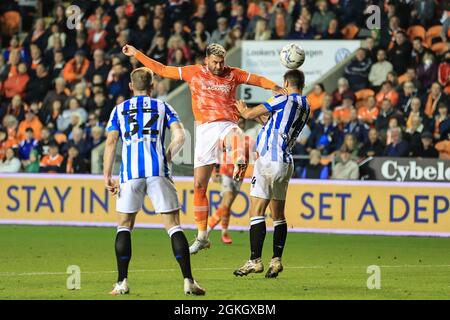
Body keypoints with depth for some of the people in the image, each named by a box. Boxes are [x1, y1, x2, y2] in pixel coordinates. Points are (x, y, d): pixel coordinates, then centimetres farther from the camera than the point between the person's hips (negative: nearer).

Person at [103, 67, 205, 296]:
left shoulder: (119, 109, 16)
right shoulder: (162, 107, 14)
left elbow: (111, 142, 6)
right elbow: (179, 136, 1)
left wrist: (107, 176, 4)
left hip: (130, 172, 1)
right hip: (158, 171, 0)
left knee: (124, 227, 11)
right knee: (174, 226, 0)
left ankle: (122, 283, 3)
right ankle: (188, 281, -8)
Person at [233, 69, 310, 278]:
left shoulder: (284, 100, -9)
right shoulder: (305, 107, 12)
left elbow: (250, 114, -5)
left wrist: (242, 108, 17)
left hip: (269, 160, -8)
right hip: (286, 163, 8)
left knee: (257, 212, -9)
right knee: (278, 215, 13)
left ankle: (255, 260, -15)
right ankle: (276, 260, 11)